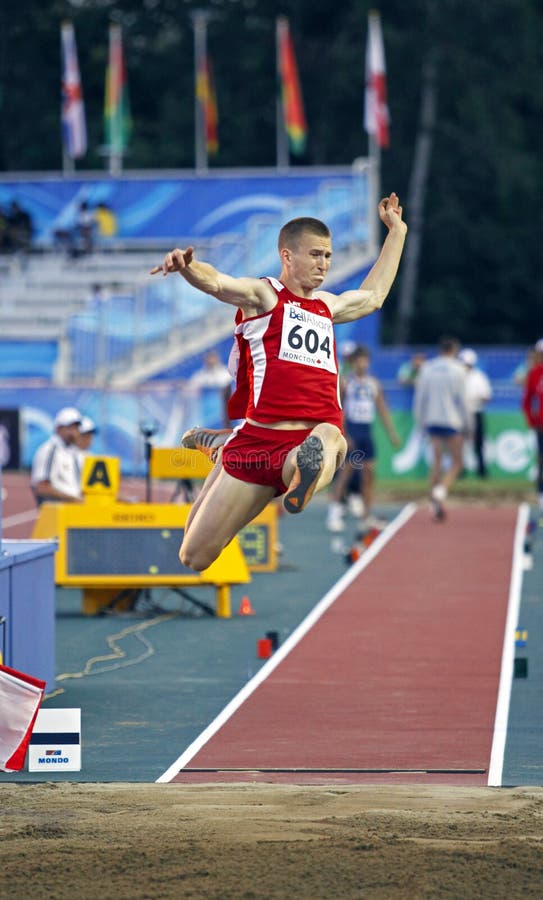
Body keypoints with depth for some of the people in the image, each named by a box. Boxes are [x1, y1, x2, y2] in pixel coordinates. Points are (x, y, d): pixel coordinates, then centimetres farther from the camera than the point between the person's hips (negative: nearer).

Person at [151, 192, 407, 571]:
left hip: (306, 443, 3)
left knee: (327, 437, -39)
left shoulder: (327, 306, 27)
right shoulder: (263, 295, 7)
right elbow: (216, 283, -14)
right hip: (258, 439, -3)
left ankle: (305, 480, -67)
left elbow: (372, 296, 48)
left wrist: (397, 231, 52)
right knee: (194, 557, 0)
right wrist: (187, 266, -37)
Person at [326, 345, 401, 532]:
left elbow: (383, 410, 15)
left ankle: (367, 516, 9)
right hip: (350, 429, -5)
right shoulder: (345, 382, -3)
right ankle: (334, 514, -8)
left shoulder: (374, 383, 12)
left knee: (369, 473, 3)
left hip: (366, 431, 5)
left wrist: (392, 433, 9)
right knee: (345, 471, -10)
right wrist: (343, 435, -16)